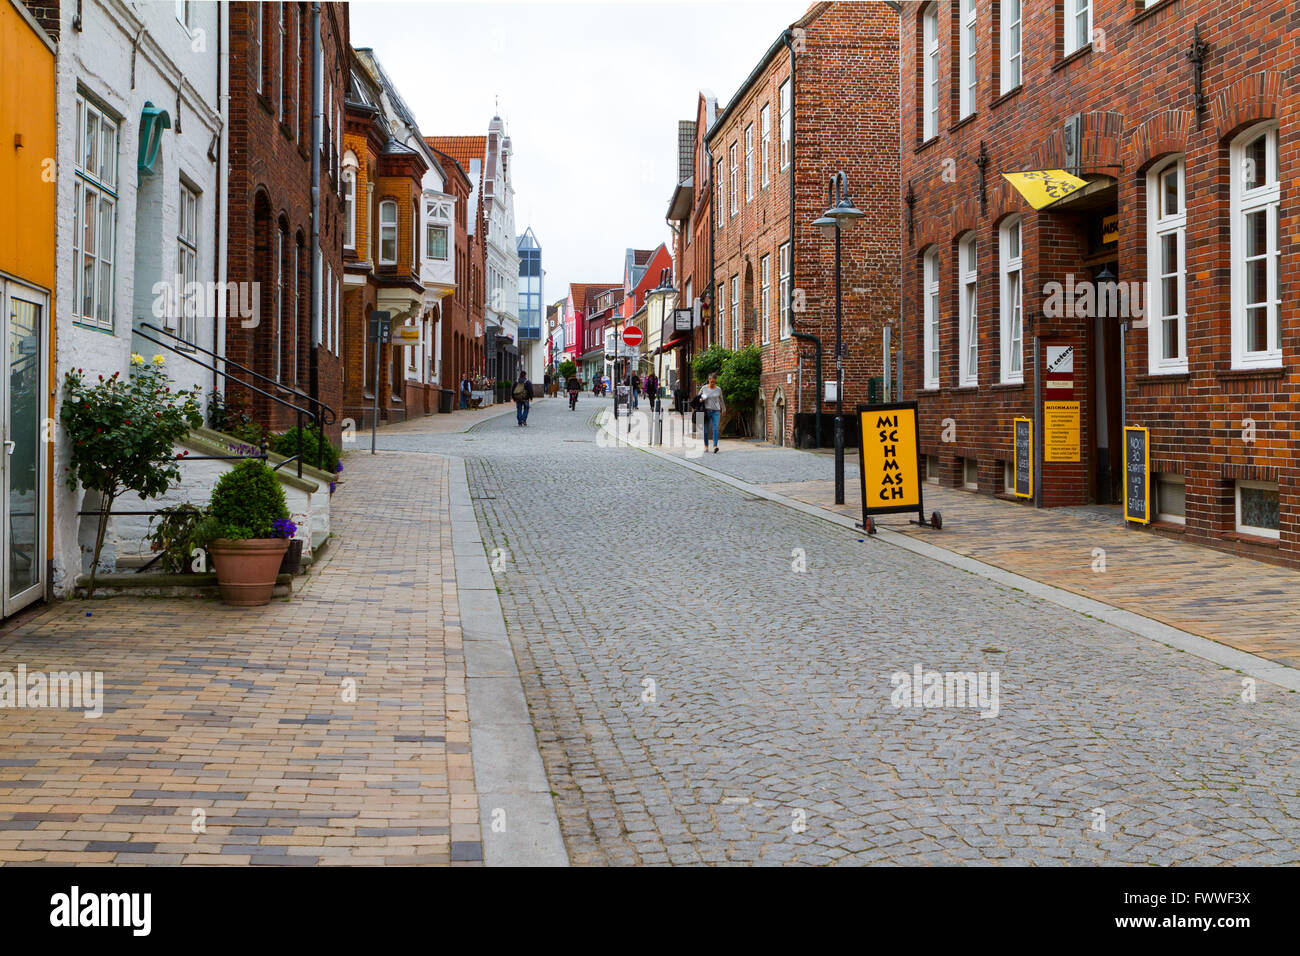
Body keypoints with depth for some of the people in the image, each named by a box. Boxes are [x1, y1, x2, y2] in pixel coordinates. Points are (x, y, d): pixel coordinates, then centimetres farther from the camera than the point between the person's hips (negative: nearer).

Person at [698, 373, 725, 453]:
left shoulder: (718, 389, 4)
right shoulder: (704, 388, 1)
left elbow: (721, 400, 18)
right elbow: (698, 398, 12)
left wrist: (724, 410, 28)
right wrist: (701, 400, -12)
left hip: (716, 411, 0)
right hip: (706, 411, 0)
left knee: (715, 429, -14)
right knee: (705, 430, 3)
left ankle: (715, 447, -21)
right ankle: (706, 446, 17)